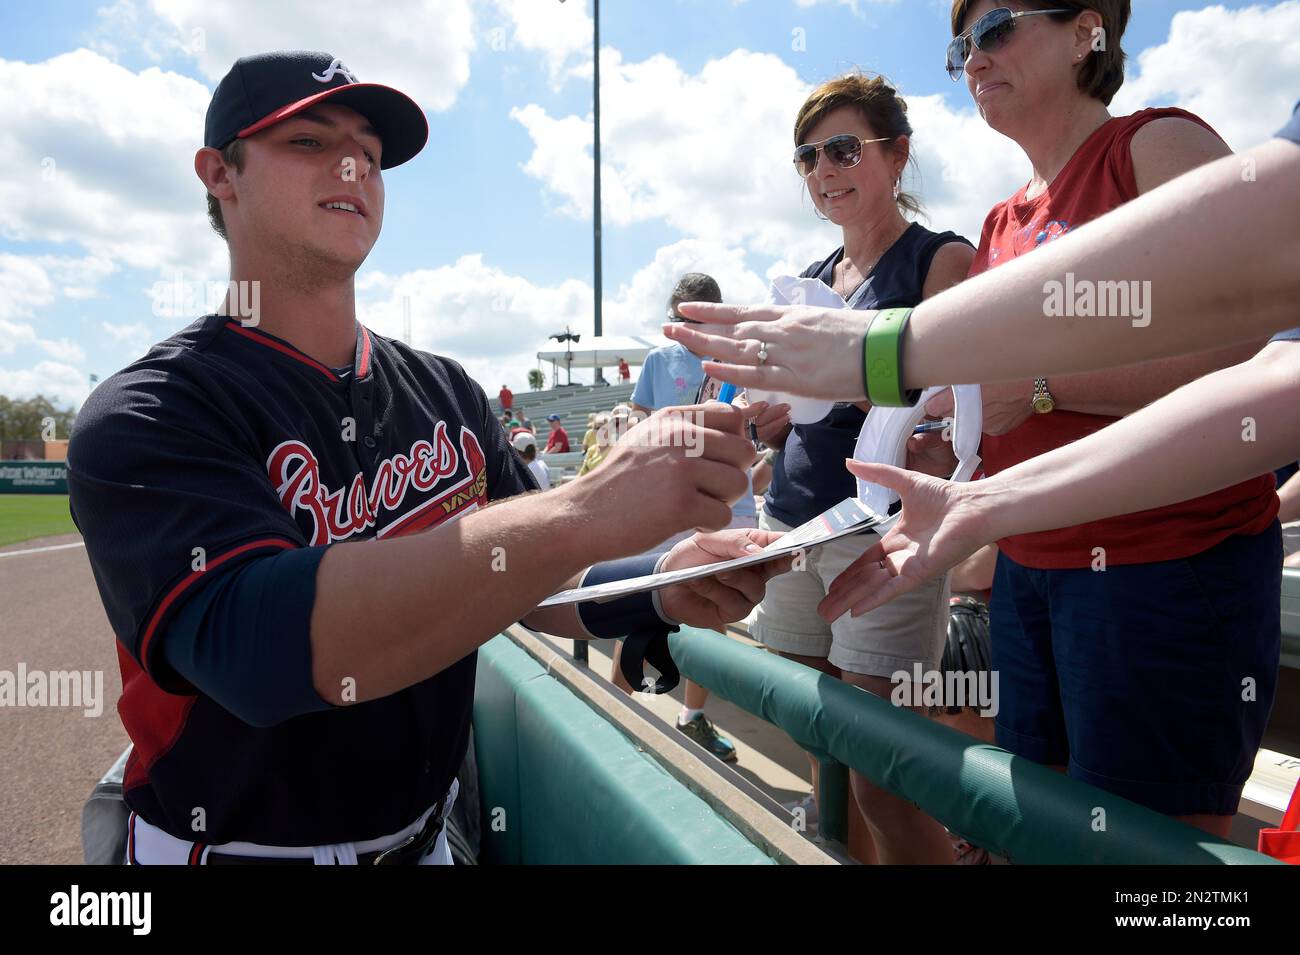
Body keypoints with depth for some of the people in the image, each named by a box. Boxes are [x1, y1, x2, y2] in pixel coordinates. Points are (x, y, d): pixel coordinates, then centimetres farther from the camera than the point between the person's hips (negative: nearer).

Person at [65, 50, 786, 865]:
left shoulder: (446, 393, -2)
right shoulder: (144, 419, -17)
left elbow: (534, 584, 0)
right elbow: (255, 643, -34)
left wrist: (660, 588, -20)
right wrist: (584, 513, -42)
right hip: (238, 844, -4)